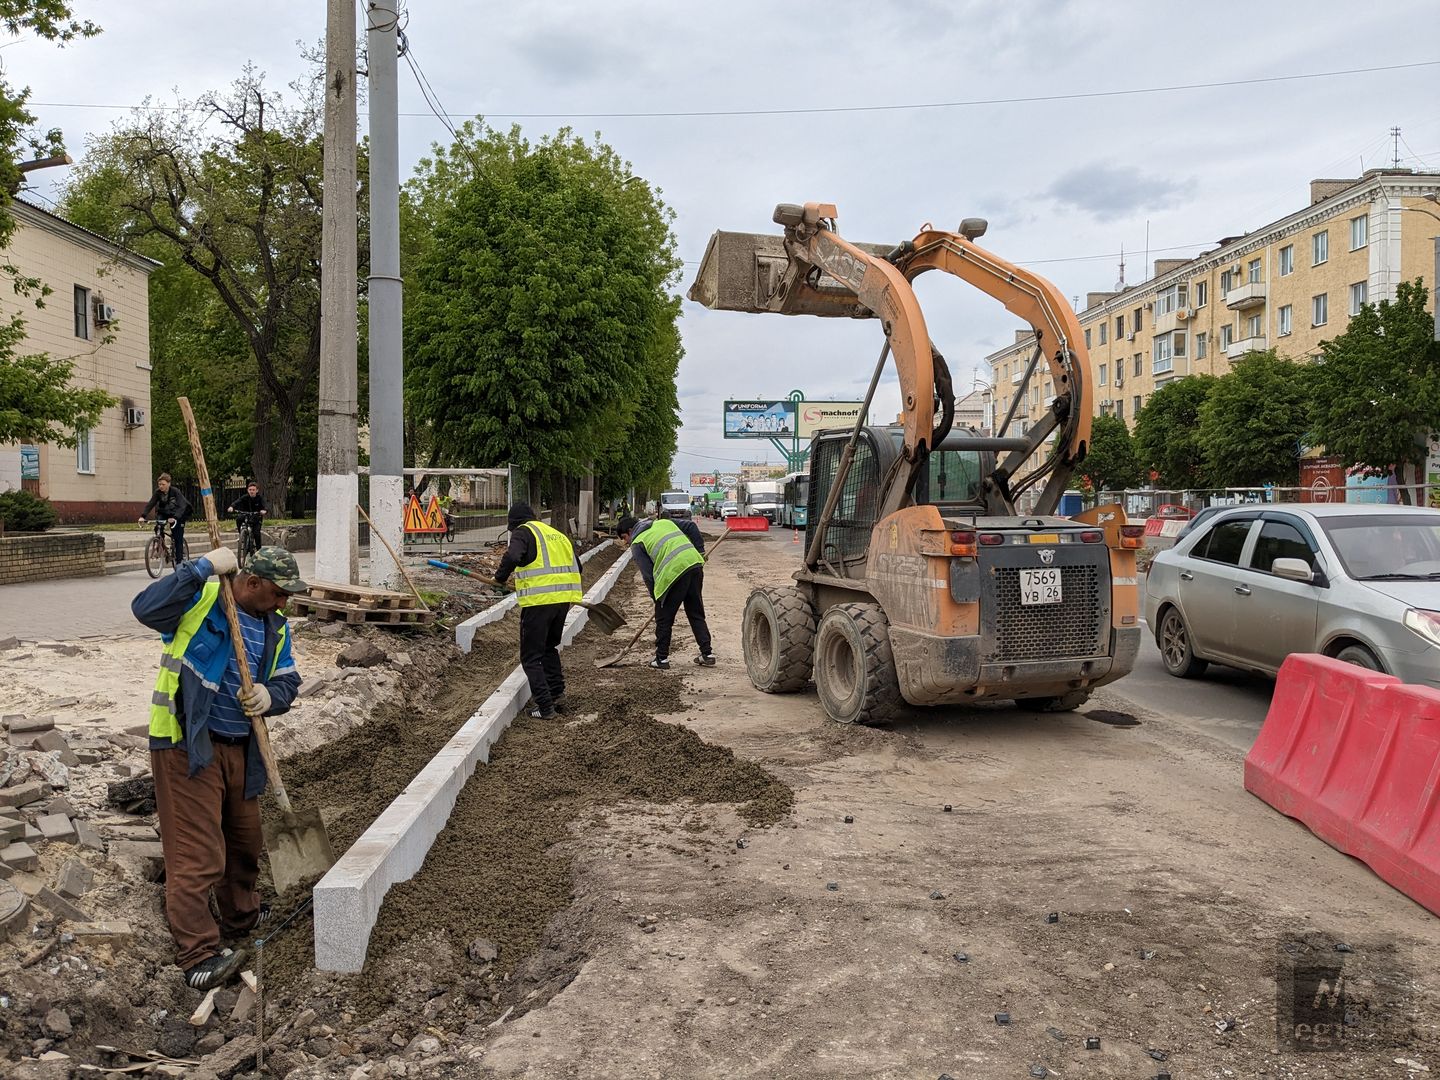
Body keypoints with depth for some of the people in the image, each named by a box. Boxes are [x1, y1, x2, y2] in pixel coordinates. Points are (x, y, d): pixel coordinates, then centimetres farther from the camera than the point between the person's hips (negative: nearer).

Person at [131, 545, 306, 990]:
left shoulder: (276, 625, 7)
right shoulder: (202, 601, -13)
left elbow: (288, 680, 8)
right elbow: (146, 608, -30)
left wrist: (270, 696, -15)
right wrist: (203, 567, -31)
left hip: (240, 749, 8)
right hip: (188, 747, -7)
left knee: (245, 841, 21)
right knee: (197, 853, -8)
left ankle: (241, 916, 43)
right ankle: (199, 957, -2)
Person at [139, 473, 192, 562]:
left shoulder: (175, 491, -23)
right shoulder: (158, 492, -12)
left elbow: (182, 506, -32)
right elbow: (150, 504, -19)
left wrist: (175, 518, -48)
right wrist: (143, 516, -33)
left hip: (177, 515, -4)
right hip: (164, 513, 4)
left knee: (178, 539, -8)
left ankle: (179, 561, -2)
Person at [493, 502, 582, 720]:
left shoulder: (523, 532, 0)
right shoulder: (558, 534, 21)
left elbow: (512, 557, -20)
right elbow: (576, 567, 22)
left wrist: (500, 577, -3)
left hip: (538, 601, -7)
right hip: (563, 599, 7)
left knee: (531, 657, 3)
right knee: (550, 647, 26)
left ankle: (545, 707, -1)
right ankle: (557, 695, 24)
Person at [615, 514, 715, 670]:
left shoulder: (637, 543, 8)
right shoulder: (663, 522, 26)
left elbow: (648, 575, 2)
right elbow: (691, 526, 22)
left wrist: (657, 598, 11)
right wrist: (700, 551, 21)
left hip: (673, 573, -6)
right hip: (695, 564, 6)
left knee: (664, 618, 8)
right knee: (696, 614, 16)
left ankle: (662, 659, 14)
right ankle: (707, 654, 16)